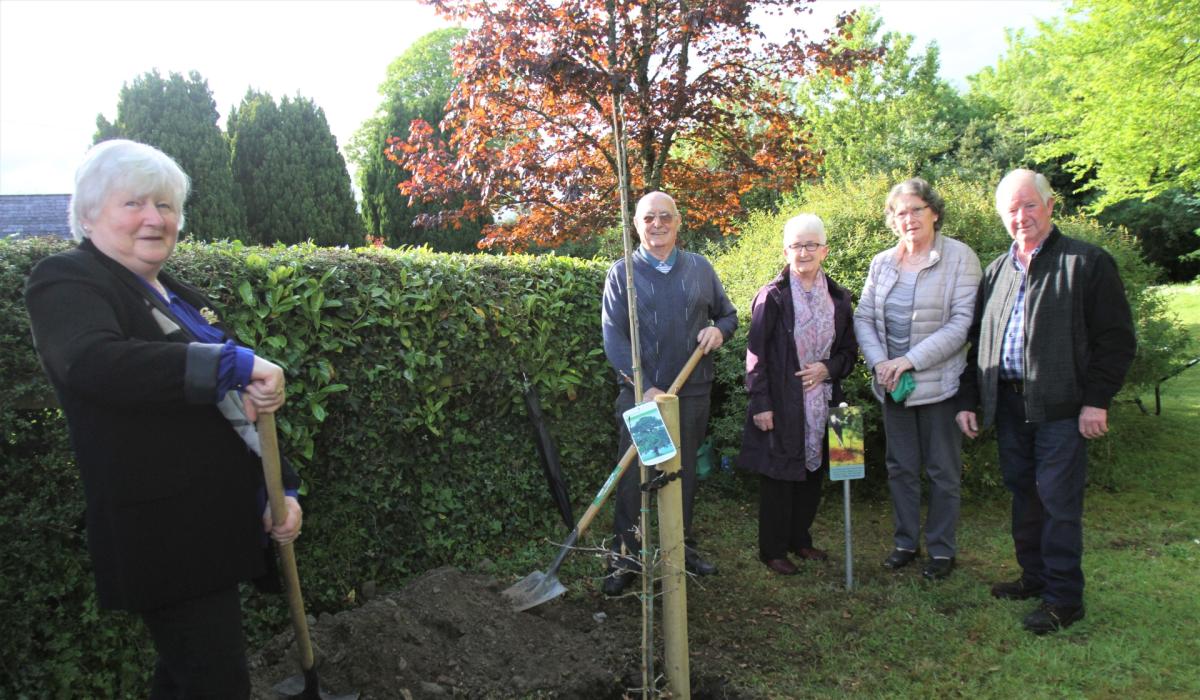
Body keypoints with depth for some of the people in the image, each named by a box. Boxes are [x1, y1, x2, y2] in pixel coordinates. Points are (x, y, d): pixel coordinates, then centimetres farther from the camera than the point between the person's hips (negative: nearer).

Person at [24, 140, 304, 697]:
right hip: (162, 535, -8)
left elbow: (238, 408, 17)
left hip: (219, 523, 8)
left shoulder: (179, 296, 17)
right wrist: (235, 363, -31)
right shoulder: (66, 281, -7)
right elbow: (94, 361, -31)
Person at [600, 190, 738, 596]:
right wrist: (645, 387, -20)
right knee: (633, 477, -1)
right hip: (640, 392, -3)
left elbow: (728, 314, 18)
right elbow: (614, 337, -10)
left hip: (693, 392, 3)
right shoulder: (622, 273, -3)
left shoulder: (700, 268, 8)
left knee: (685, 473, 14)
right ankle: (624, 558, 13)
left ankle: (682, 547, 31)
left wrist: (719, 330, -8)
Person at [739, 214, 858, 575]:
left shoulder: (838, 298, 7)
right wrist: (761, 403, -13)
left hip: (821, 402, 5)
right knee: (778, 478, 2)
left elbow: (849, 350, 13)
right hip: (782, 404, -5)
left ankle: (799, 538, 32)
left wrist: (828, 368, -8)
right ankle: (772, 550, 16)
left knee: (813, 473, 14)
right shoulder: (772, 296, -8)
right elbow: (756, 353, -9)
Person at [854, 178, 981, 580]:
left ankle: (942, 549, 23)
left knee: (942, 471, 7)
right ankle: (905, 542, 28)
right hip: (892, 386, 4)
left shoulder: (960, 258, -8)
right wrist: (879, 363, -10)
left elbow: (961, 323, -14)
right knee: (900, 468, 14)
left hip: (939, 384, -4)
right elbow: (863, 319, 6)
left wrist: (910, 360, -19)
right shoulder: (882, 263, 6)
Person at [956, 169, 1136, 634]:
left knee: (1058, 502, -1)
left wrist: (1097, 400, -12)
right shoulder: (997, 270, 14)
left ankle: (1064, 598, 11)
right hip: (1008, 404, 6)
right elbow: (977, 339, 15)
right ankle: (1034, 576, 30)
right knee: (1023, 494, 15)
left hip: (1061, 406, -6)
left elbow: (1116, 339, -6)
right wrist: (968, 399, 10)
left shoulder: (1087, 263, -4)